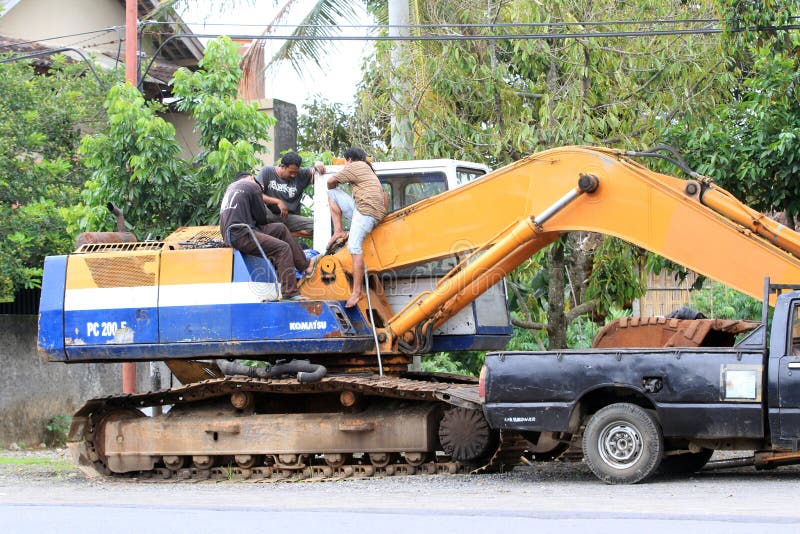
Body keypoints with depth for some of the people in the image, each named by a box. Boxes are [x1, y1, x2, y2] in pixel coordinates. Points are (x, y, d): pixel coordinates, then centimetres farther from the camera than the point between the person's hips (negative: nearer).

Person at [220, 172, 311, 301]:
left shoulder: (231, 187, 26)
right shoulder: (252, 186, 1)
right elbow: (261, 217, 3)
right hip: (241, 235, -9)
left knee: (281, 228, 19)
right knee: (283, 248, -16)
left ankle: (305, 266, 21)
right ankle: (290, 293, -26)